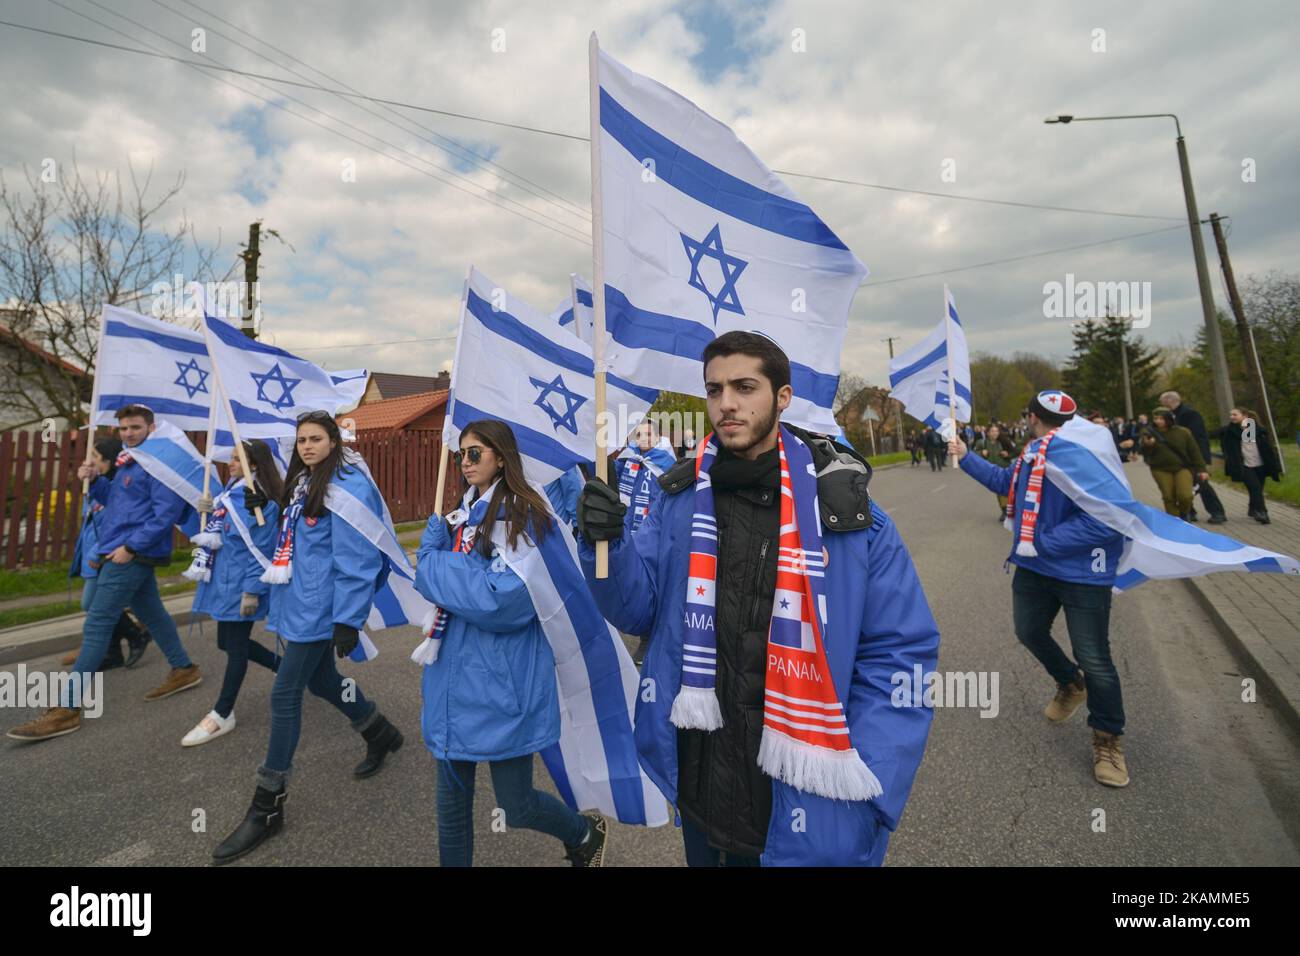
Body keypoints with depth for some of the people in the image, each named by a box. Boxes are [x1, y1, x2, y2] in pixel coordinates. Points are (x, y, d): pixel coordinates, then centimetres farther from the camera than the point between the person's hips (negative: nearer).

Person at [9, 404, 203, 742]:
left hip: (133, 554, -10)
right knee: (151, 612, 17)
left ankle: (67, 708, -4)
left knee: (97, 623, -9)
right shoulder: (129, 461, 17)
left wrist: (131, 546, -23)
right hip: (125, 553, 10)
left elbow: (167, 511, -23)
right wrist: (94, 480, 5)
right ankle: (184, 670, 29)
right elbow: (115, 499, 24)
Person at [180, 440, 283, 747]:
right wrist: (209, 512, 1)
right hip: (223, 581, 10)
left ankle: (222, 716, 17)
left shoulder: (260, 503, -18)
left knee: (236, 647, 3)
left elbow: (262, 551, -19)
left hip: (241, 586, -10)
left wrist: (252, 591, -20)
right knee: (228, 642, 18)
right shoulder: (232, 492, 9)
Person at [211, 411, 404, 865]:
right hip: (297, 601, 9)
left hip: (318, 607, -9)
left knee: (285, 694, -3)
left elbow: (355, 559, -22)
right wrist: (263, 510, 3)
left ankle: (267, 809, 12)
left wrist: (348, 619, -23)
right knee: (320, 679, 20)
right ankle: (380, 733, 43)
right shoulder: (303, 482, 12)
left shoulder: (349, 485, -18)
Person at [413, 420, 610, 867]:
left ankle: (586, 834, 38)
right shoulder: (461, 514, 11)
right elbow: (426, 576, 6)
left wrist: (442, 566, -12)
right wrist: (439, 526, -12)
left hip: (503, 679, -6)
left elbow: (503, 599, -22)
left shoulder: (523, 515, -14)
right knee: (451, 797, 15)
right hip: (454, 672, 7)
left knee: (515, 806, 8)